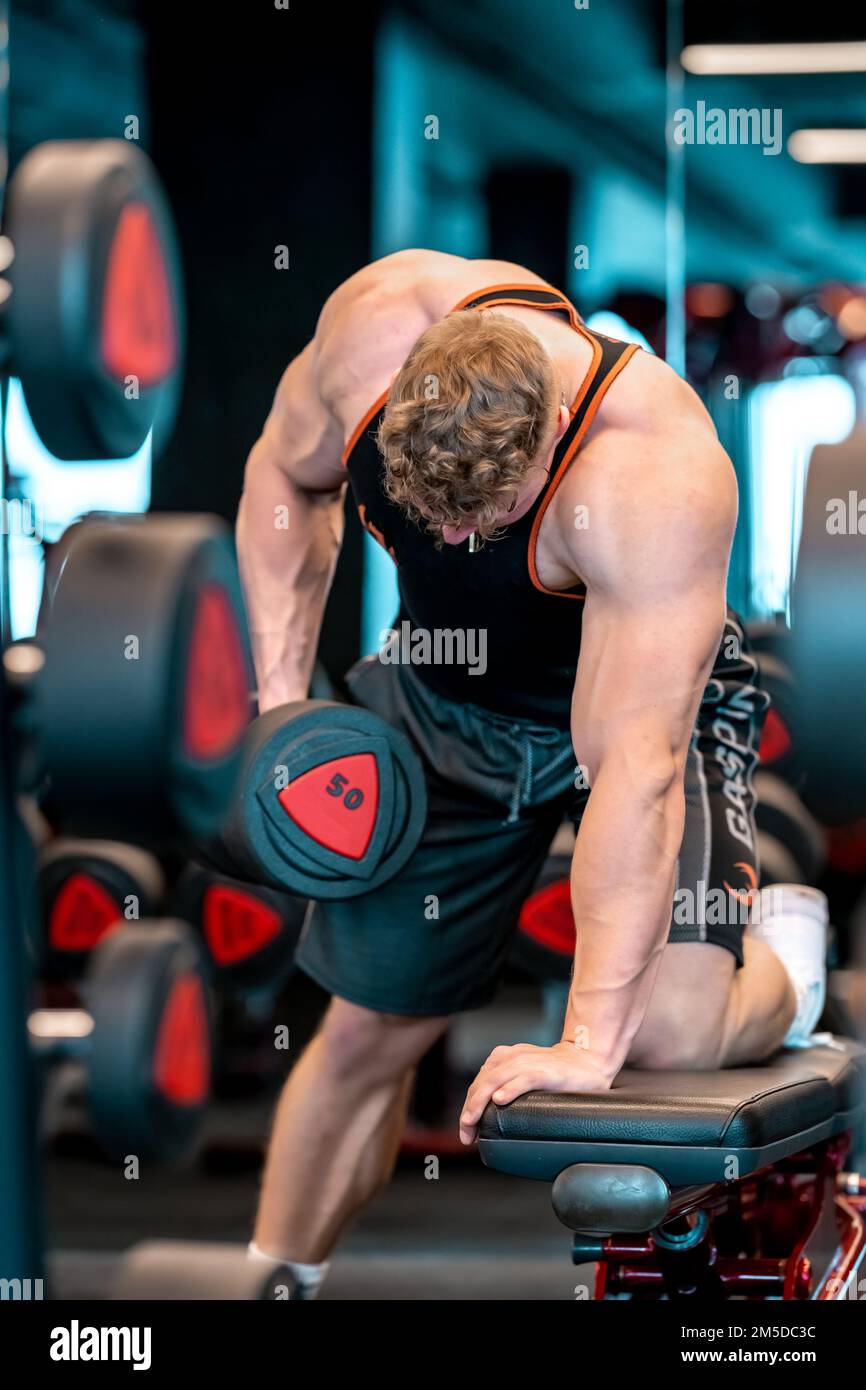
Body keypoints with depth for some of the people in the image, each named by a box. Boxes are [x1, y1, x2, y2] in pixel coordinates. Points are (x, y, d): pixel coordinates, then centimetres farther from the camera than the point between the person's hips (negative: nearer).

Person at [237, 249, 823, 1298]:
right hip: (440, 695, 4)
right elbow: (287, 474, -3)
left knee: (668, 1033, -22)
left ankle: (777, 976, 14)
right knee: (369, 1026, 6)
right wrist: (282, 700, -10)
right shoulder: (375, 321, -25)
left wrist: (589, 1041, -42)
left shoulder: (652, 477, -39)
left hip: (647, 691, -4)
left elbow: (634, 763, -41)